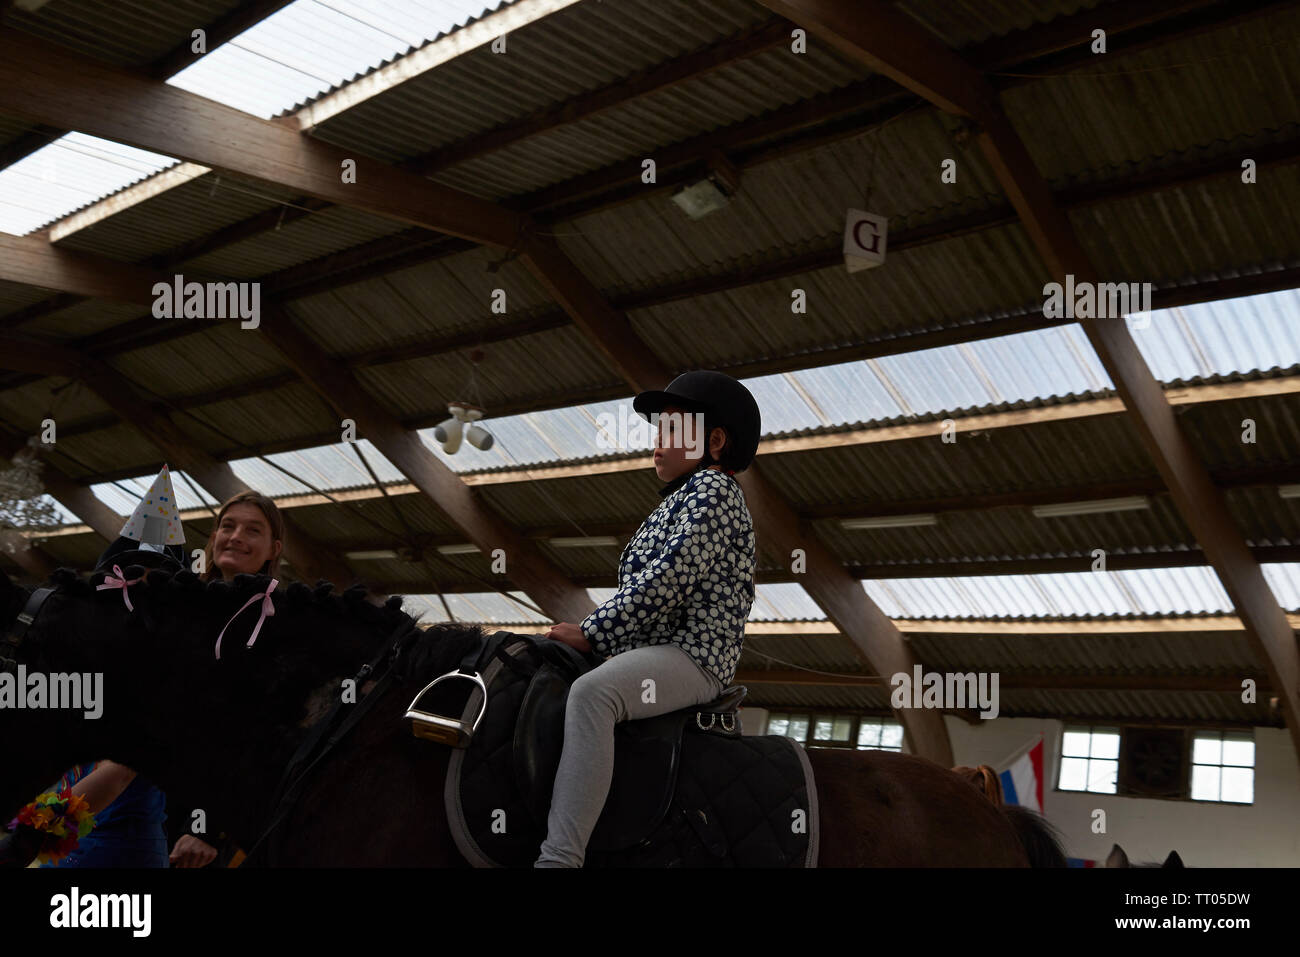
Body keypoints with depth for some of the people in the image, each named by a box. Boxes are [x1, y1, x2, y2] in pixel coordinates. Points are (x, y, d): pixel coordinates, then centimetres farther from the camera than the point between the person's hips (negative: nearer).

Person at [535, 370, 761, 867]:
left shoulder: (712, 489, -5)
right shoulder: (679, 500, 26)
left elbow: (666, 581, -18)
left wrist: (591, 633, -16)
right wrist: (595, 631, 12)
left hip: (689, 654, -11)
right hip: (647, 649, 11)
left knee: (589, 693, -37)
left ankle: (559, 857, -45)